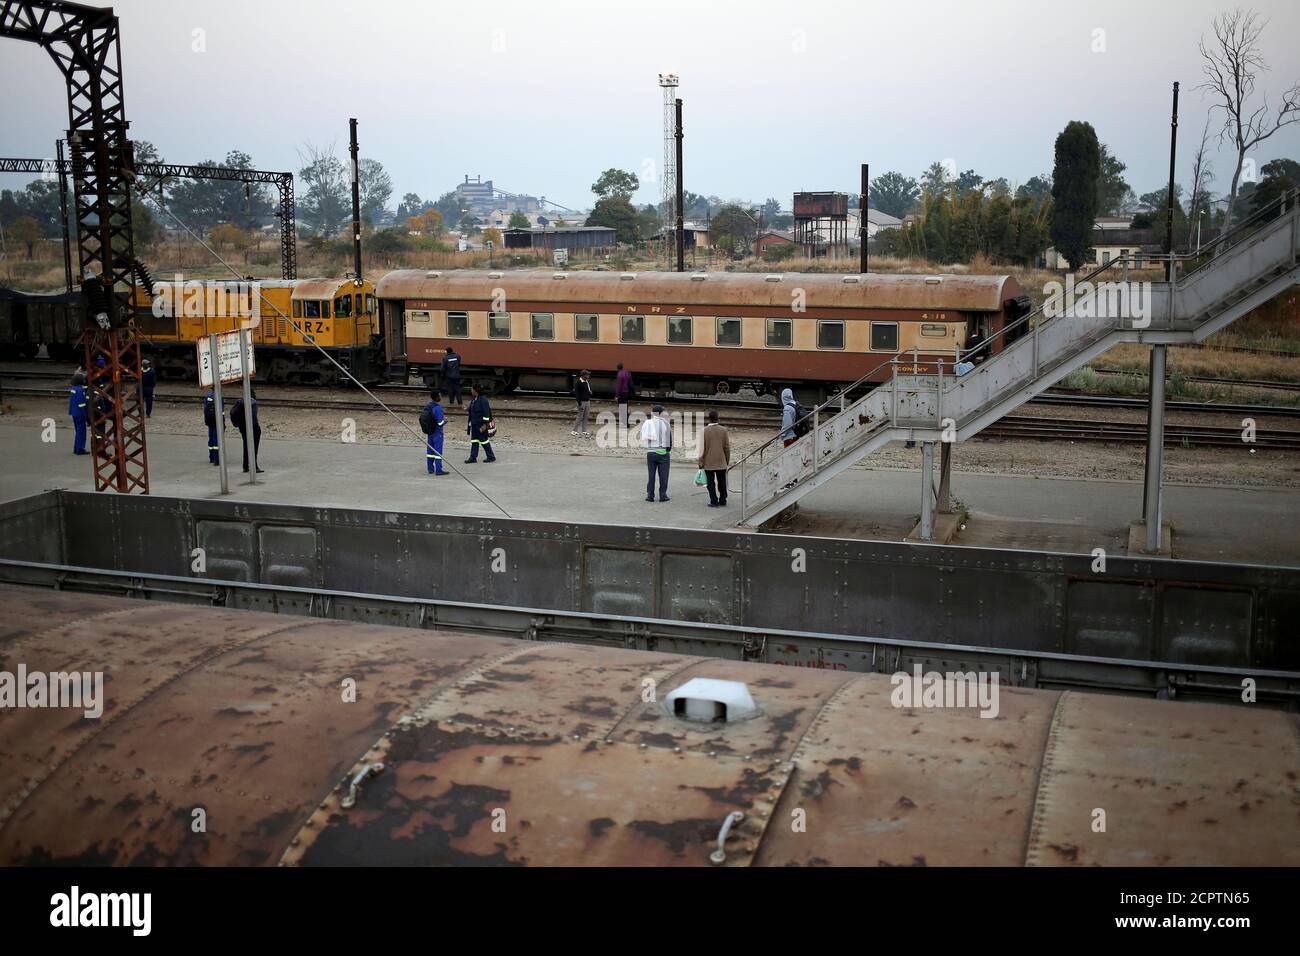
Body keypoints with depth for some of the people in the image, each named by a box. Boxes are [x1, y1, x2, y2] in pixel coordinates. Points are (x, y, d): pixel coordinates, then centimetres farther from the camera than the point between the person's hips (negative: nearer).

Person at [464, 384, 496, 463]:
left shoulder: (483, 399, -18)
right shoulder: (473, 399, 10)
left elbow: (486, 412, -19)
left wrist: (485, 424, -21)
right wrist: (469, 423, 20)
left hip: (481, 424, -9)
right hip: (474, 424, 9)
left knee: (484, 440, 1)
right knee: (474, 440, 9)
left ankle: (491, 456, 14)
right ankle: (473, 457, 13)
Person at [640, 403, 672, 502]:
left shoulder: (648, 423, 1)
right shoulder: (665, 423, -4)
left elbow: (643, 438, 3)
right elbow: (670, 439, 2)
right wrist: (669, 450, 16)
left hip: (650, 452, 2)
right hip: (663, 452, -2)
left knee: (650, 474, 7)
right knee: (663, 475, 3)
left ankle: (650, 495, 6)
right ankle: (663, 495, 3)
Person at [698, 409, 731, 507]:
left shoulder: (704, 431, -12)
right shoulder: (723, 430, -4)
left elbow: (702, 448, -10)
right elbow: (727, 447, 1)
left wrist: (701, 462, -2)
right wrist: (727, 460, 12)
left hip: (708, 463, -2)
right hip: (721, 462, 2)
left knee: (711, 483, 5)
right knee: (721, 483, 12)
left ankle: (714, 502, 5)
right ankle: (722, 501, 17)